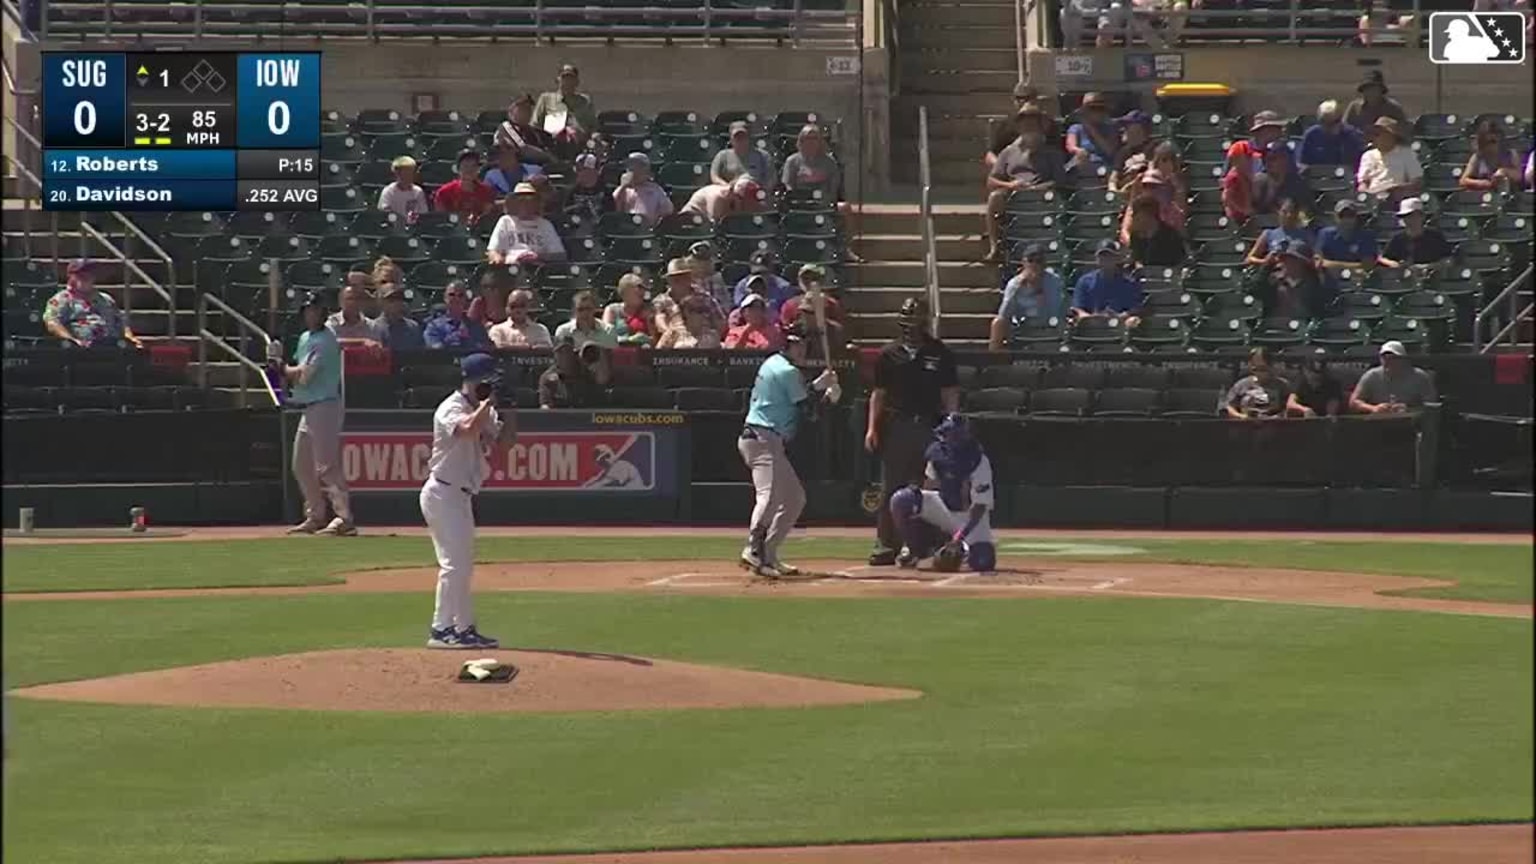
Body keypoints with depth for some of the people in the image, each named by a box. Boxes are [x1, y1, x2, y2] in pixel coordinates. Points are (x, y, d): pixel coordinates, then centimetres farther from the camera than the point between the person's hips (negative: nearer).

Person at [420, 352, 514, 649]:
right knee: (454, 563, -12)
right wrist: (488, 402, -24)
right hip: (443, 493, -10)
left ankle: (464, 628, 20)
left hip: (461, 496, 10)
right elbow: (467, 429, -37)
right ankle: (441, 630, -10)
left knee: (462, 564, 14)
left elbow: (503, 440, 9)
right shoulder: (452, 408, -16)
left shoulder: (482, 411, 11)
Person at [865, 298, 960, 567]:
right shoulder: (889, 355, 7)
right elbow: (878, 393, 10)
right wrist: (872, 427, 2)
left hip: (929, 428, -1)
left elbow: (950, 395, 2)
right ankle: (886, 545, 5)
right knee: (890, 489, 1)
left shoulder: (940, 354, 2)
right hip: (895, 427, 1)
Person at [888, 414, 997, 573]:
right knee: (901, 499, -23)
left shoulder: (979, 463, -24)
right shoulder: (937, 452, -9)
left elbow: (979, 507, -25)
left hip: (970, 515, -4)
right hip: (944, 505, 4)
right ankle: (916, 549, -1)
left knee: (982, 562, -28)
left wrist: (960, 537, -32)